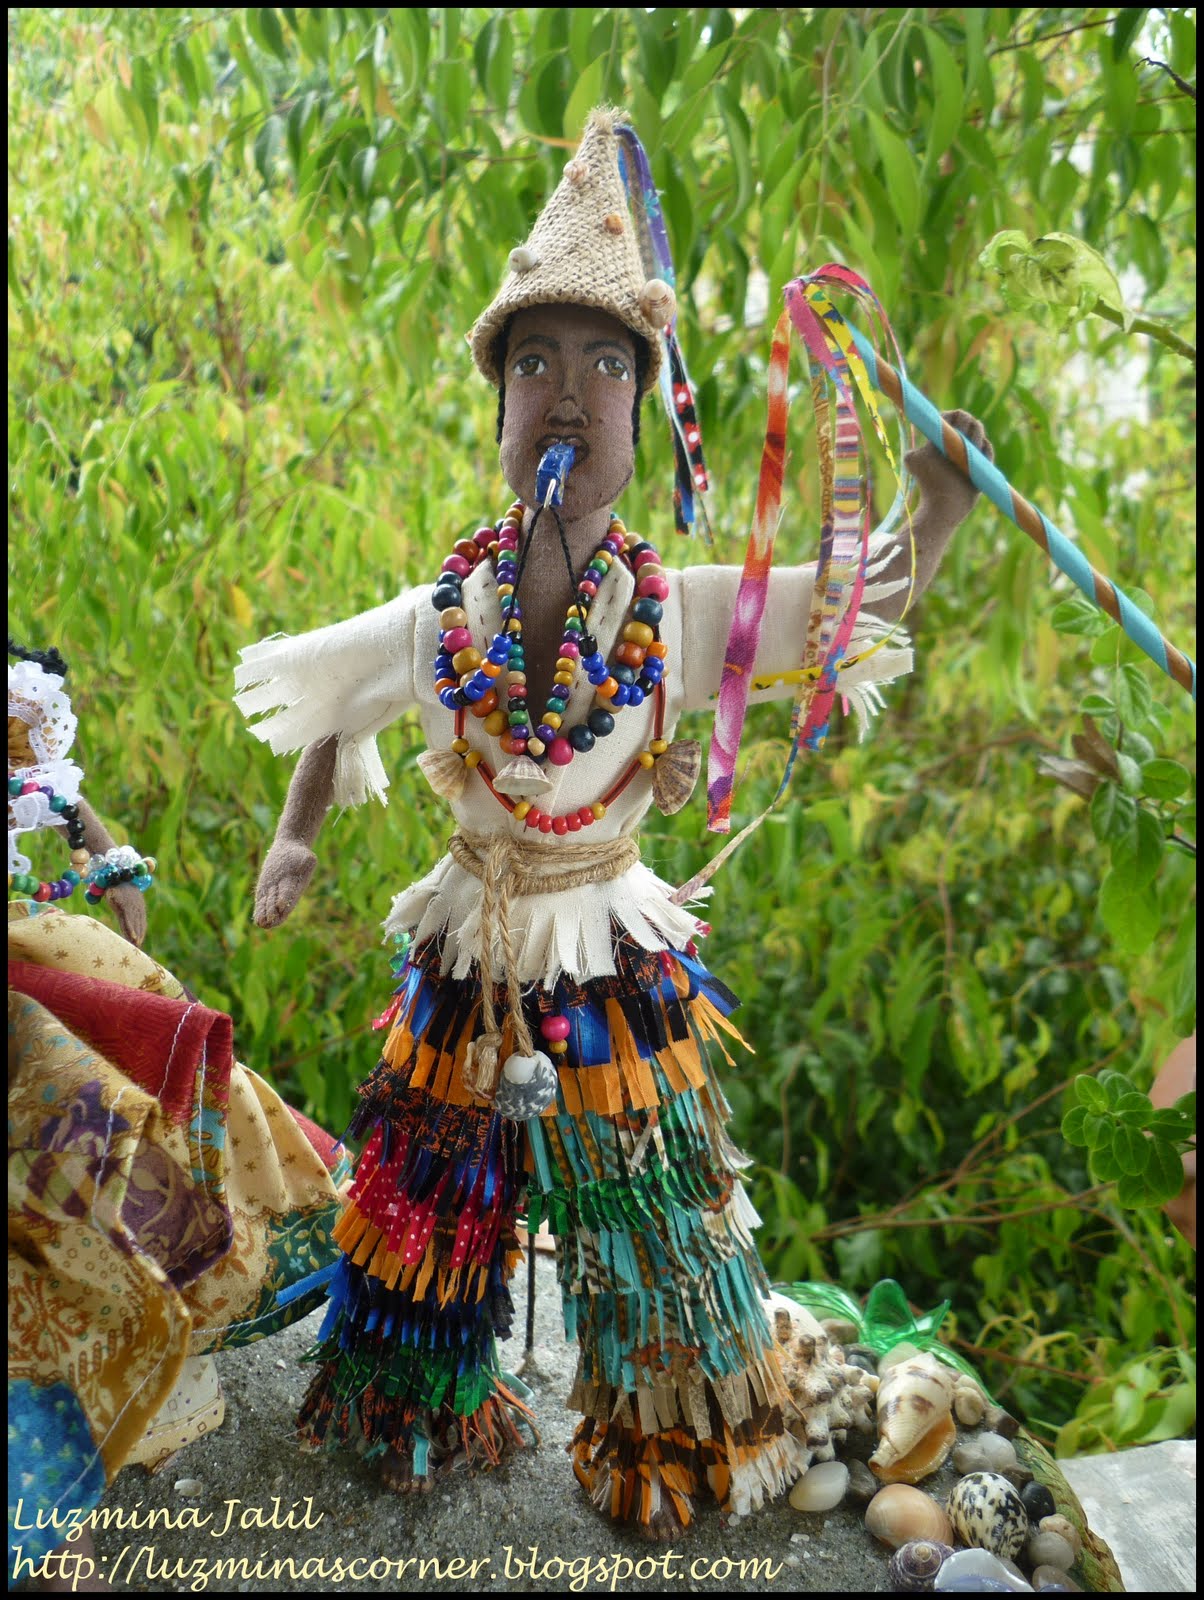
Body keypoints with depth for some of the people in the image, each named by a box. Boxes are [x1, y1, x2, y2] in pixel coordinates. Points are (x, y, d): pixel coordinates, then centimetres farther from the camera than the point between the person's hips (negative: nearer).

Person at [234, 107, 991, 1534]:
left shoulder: (681, 613, -12)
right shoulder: (438, 622, -10)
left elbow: (863, 607, -8)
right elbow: (331, 716, 9)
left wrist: (937, 513, -26)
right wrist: (295, 840, 0)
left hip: (618, 971, 0)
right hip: (470, 961, 1)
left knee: (651, 1214, 15)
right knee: (434, 1206, 17)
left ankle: (668, 1462, 44)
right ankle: (422, 1421, 48)